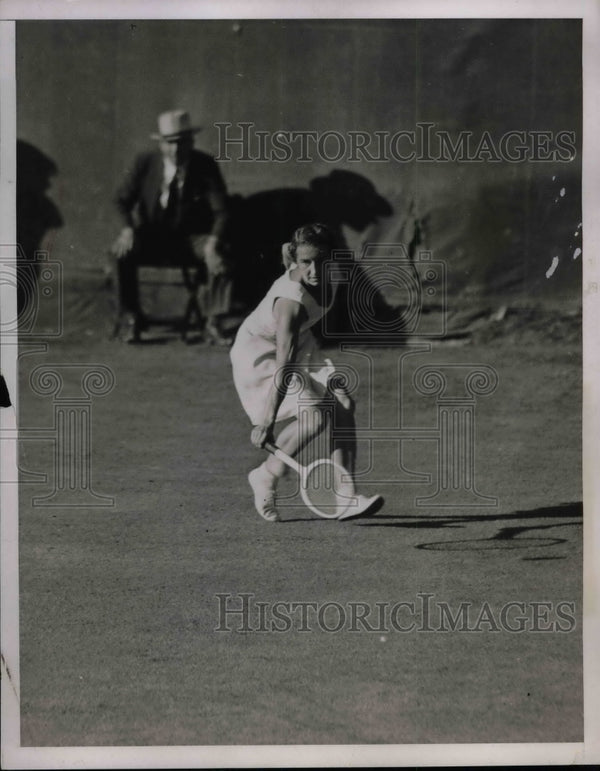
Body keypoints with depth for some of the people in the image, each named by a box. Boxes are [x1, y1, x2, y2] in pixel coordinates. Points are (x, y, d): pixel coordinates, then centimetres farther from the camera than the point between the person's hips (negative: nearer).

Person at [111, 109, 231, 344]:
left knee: (219, 259, -30)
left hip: (192, 237, -1)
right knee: (121, 253, -28)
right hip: (152, 235, 1)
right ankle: (132, 319, -12)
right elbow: (123, 200, 1)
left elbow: (220, 210, -5)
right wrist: (128, 228, -20)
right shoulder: (145, 163, -6)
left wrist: (214, 238, -25)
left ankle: (213, 324, -14)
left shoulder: (205, 166, -7)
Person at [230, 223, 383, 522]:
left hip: (298, 345, 8)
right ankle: (266, 477, -1)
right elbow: (283, 365, -41)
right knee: (314, 416, -24)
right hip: (258, 353, -8)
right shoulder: (291, 300, -36)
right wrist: (267, 421, -42)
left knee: (342, 405, -9)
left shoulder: (324, 278, -14)